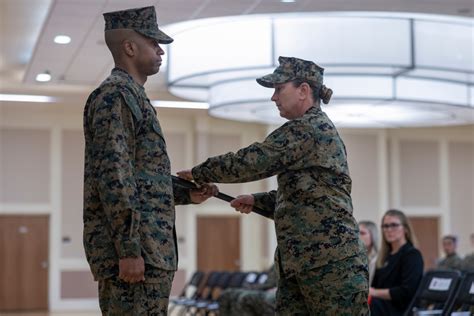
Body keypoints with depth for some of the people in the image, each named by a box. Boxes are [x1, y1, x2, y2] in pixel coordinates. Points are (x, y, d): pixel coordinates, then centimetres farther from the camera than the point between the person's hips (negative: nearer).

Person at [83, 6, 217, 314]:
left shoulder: (132, 97, 21)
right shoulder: (115, 95, -10)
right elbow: (112, 177, -19)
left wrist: (185, 194, 18)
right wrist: (128, 249, -23)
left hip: (149, 247, 10)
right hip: (134, 247, -10)